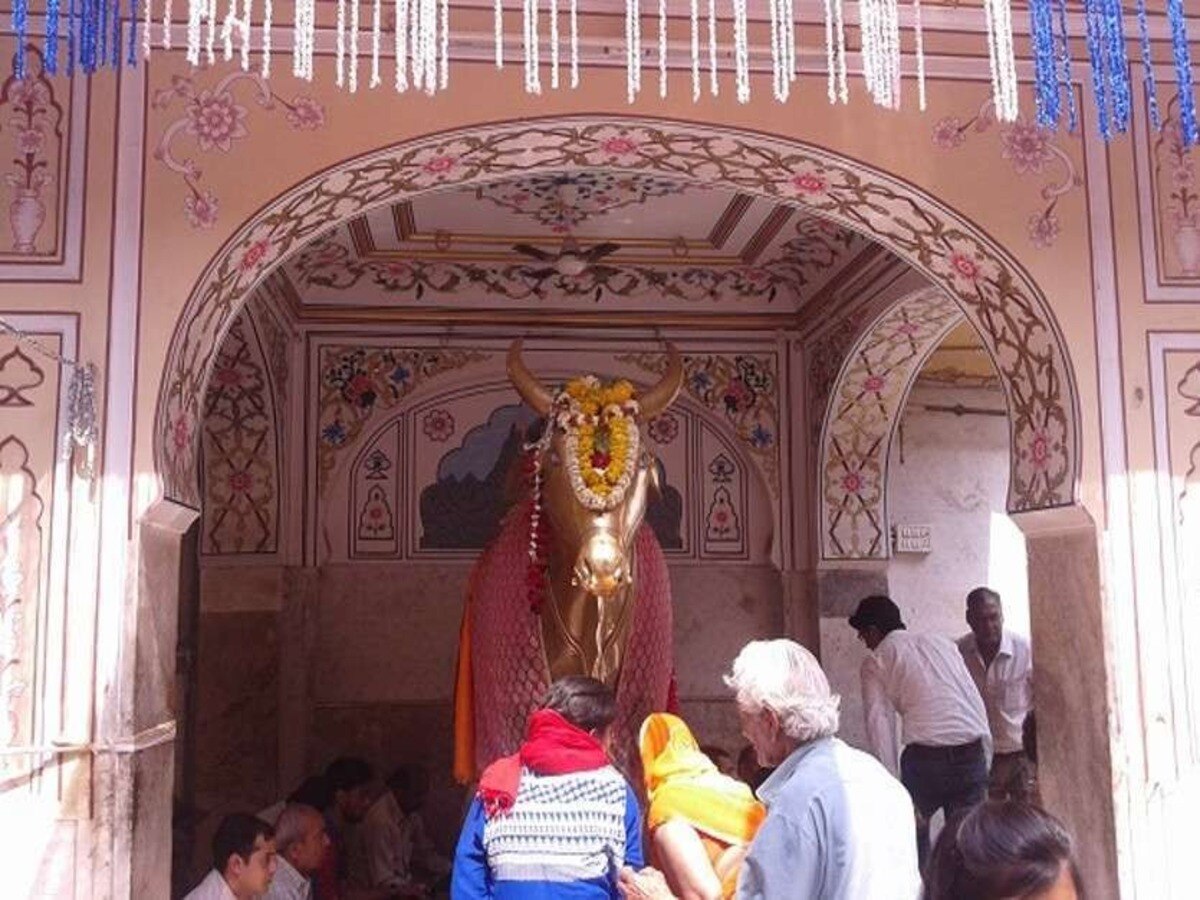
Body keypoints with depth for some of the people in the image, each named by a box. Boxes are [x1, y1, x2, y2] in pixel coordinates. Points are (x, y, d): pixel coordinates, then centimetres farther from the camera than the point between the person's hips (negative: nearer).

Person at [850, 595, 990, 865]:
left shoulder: (876, 661, 8)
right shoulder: (942, 643, 20)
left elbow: (880, 723, -3)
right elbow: (977, 702, 14)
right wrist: (985, 758, 15)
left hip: (925, 756, -4)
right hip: (972, 753, 4)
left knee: (914, 833, 15)